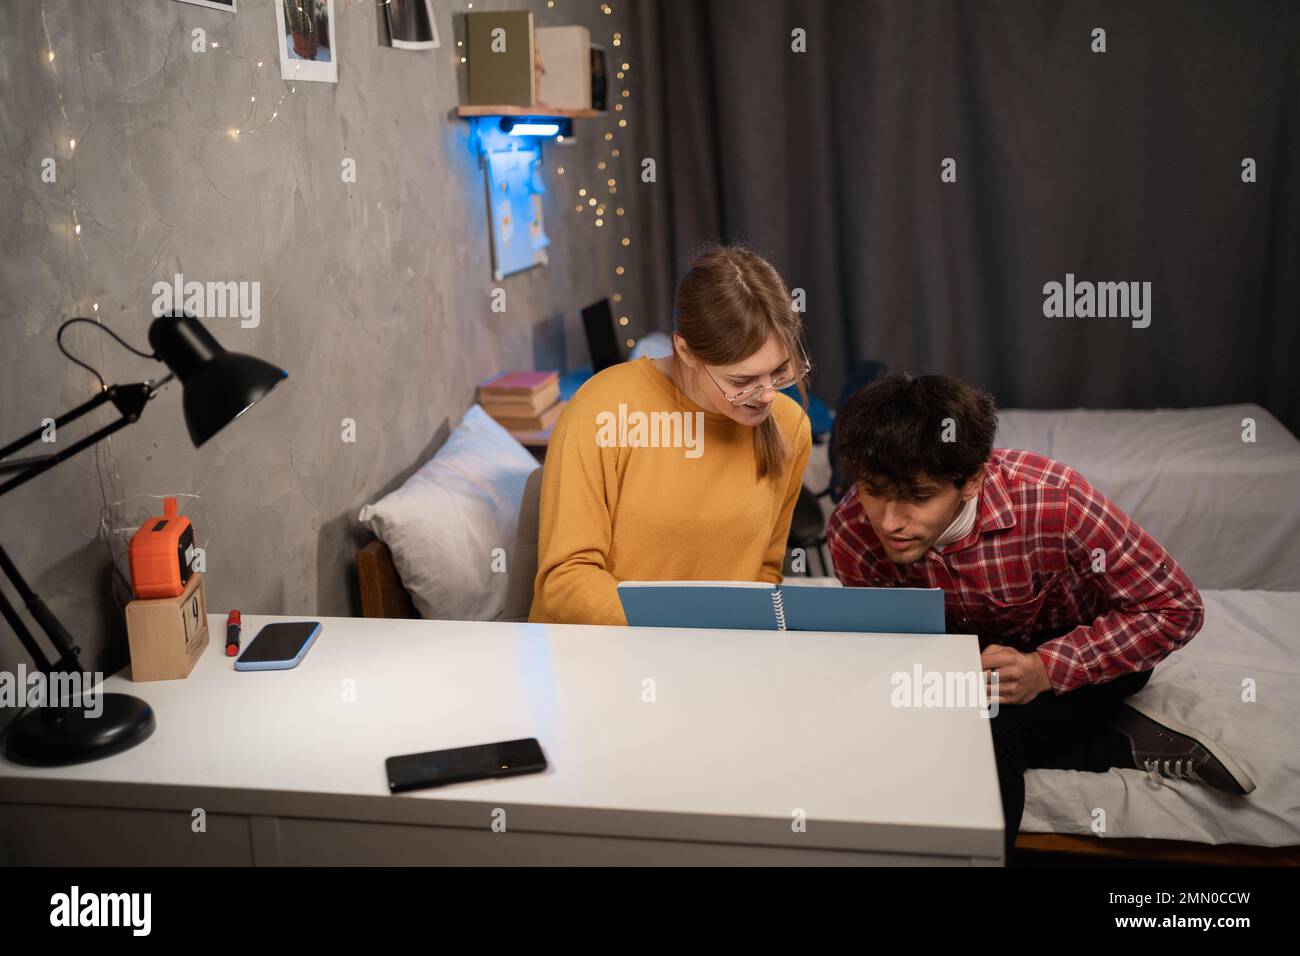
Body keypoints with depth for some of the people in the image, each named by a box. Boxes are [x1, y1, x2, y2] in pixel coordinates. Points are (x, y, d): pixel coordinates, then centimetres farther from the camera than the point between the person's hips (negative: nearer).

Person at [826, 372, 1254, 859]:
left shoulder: (1053, 501, -36)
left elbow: (1175, 608, -24)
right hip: (968, 649, 5)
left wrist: (1045, 669, -36)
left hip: (1089, 645, -5)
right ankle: (1119, 742, -8)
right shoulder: (851, 532, -25)